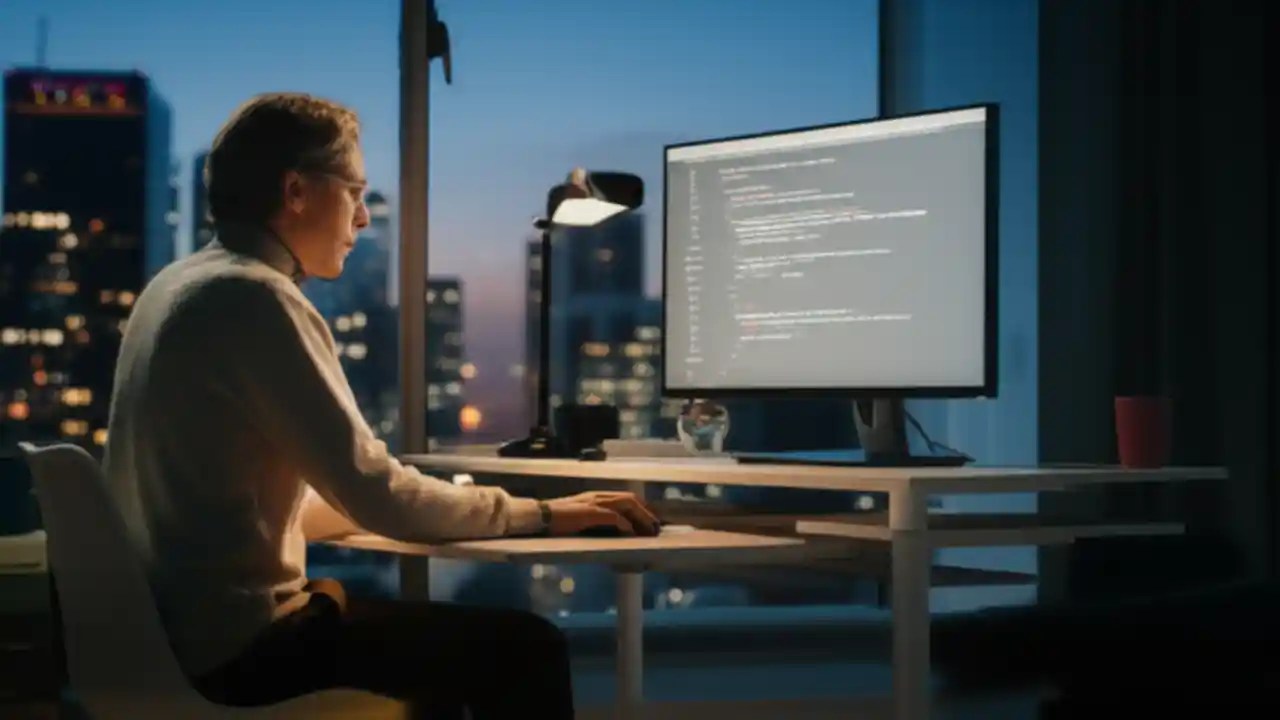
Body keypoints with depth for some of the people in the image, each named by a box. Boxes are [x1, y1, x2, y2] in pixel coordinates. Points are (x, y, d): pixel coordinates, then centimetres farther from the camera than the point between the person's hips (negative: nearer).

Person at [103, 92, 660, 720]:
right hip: (238, 643, -10)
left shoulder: (178, 285, 12)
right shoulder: (255, 298, -18)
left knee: (447, 632, 25)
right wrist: (538, 514, -7)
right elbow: (376, 494, -19)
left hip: (175, 628, 10)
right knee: (520, 647, -6)